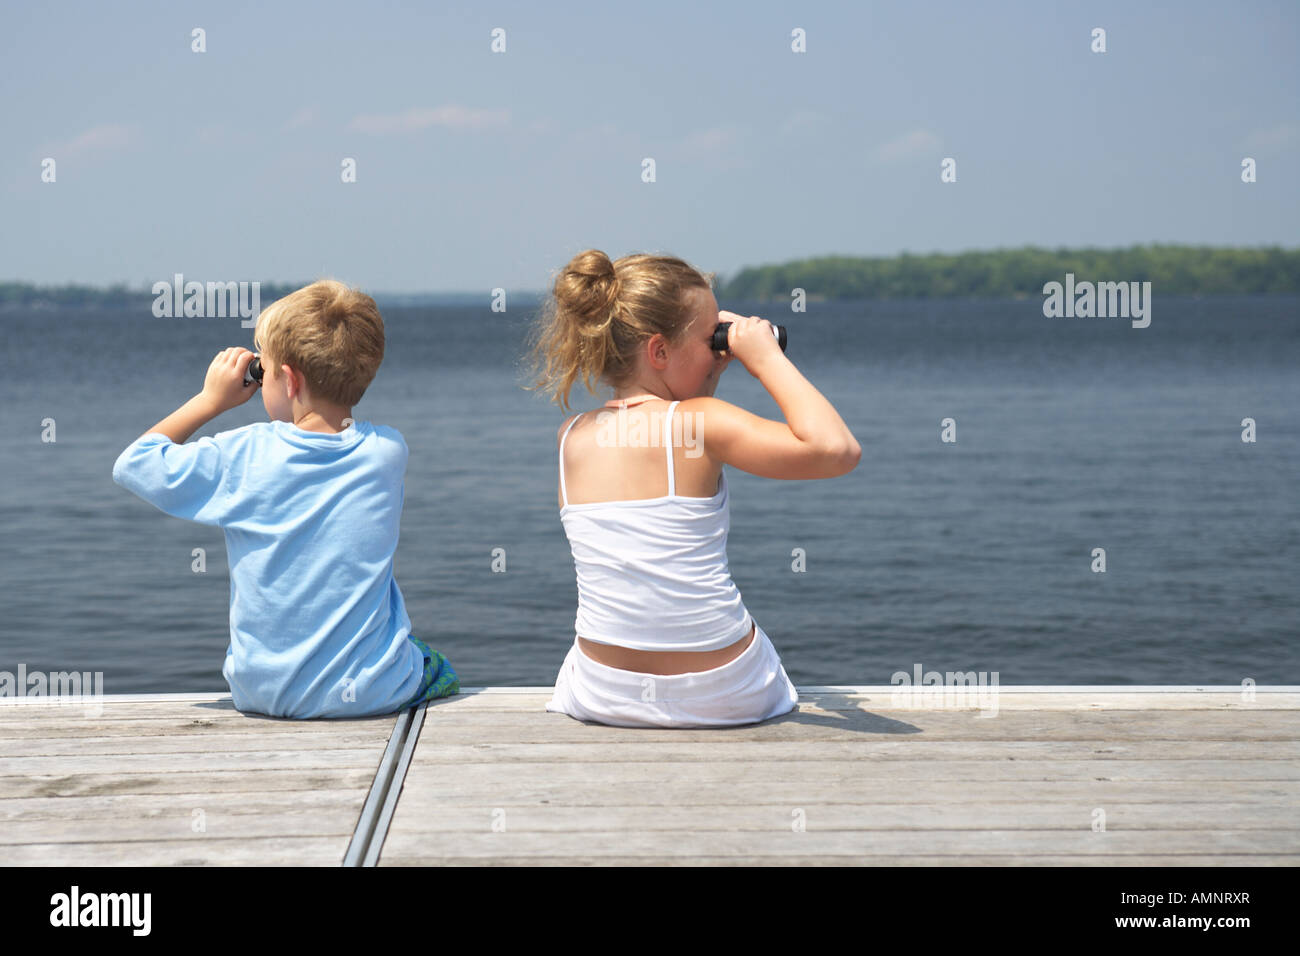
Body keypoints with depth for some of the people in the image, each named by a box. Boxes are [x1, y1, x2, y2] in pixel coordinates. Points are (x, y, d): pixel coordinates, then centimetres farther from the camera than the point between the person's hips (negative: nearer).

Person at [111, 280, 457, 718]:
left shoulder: (242, 456, -13)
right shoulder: (388, 452, -8)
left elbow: (131, 464, 1)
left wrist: (210, 400, 5)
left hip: (263, 694, 0)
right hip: (372, 694, 0)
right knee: (436, 668, 34)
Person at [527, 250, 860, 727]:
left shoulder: (571, 437, -1)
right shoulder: (699, 424, -18)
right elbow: (838, 449, -26)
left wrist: (711, 372, 12)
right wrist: (767, 358, -15)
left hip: (605, 699, 4)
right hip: (725, 698, -3)